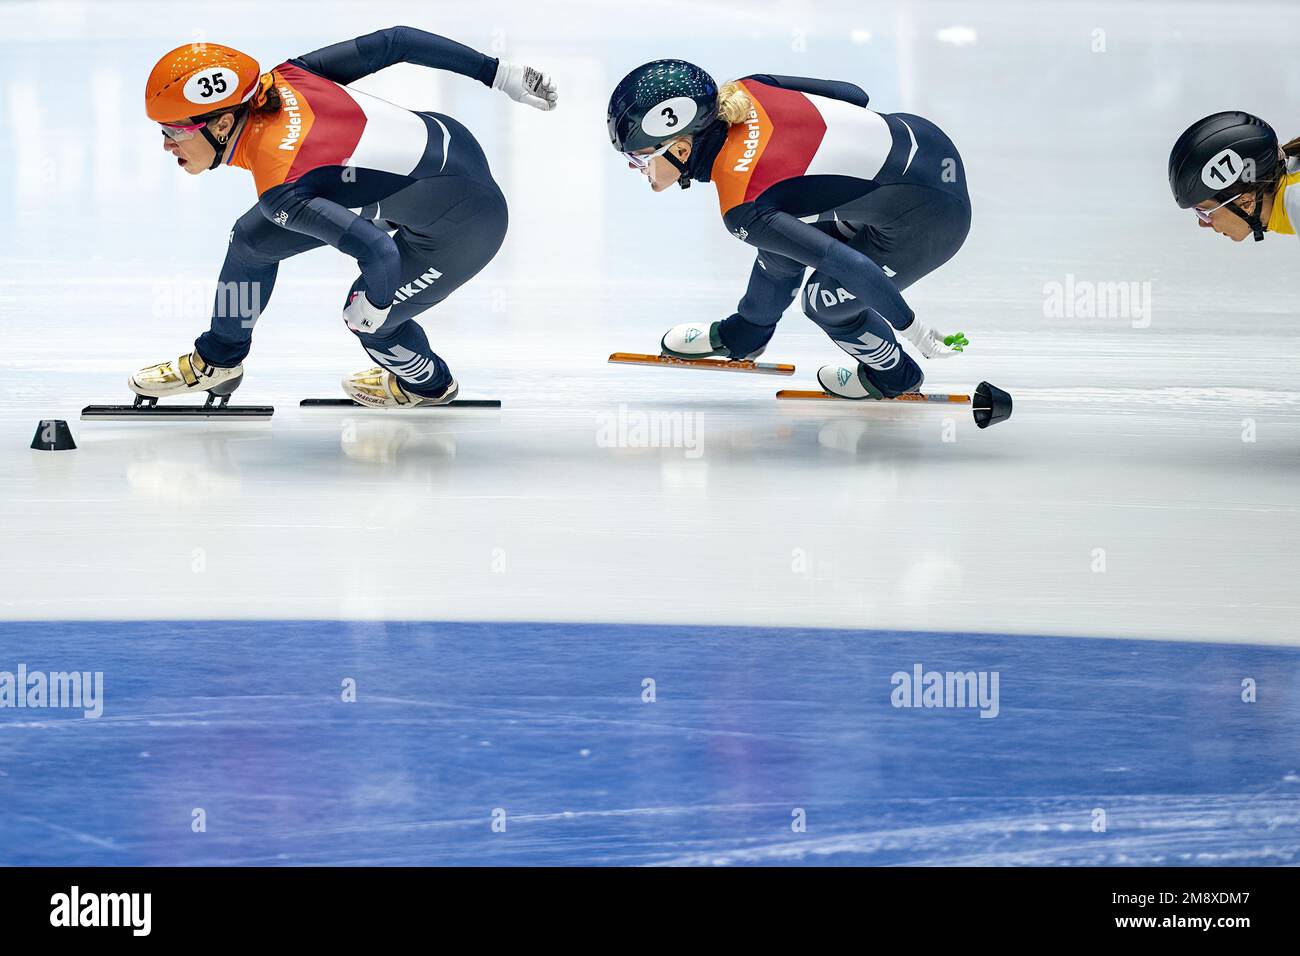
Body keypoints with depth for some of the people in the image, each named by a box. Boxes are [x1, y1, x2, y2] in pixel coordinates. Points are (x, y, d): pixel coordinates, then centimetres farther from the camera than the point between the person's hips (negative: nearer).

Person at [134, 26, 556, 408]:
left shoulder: (281, 191, -33)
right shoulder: (281, 80, -13)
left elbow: (379, 252, -37)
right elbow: (392, 41, -11)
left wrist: (371, 308, -14)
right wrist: (498, 73, -1)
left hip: (466, 223, -8)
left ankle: (429, 385, 42)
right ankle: (217, 361, 32)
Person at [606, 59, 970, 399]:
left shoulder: (742, 211, -25)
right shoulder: (745, 92, -8)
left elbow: (852, 267, -26)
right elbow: (853, 94, 4)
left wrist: (914, 332, -15)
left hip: (932, 218, -8)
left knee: (826, 299, 9)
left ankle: (895, 376, 35)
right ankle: (742, 335, 42)